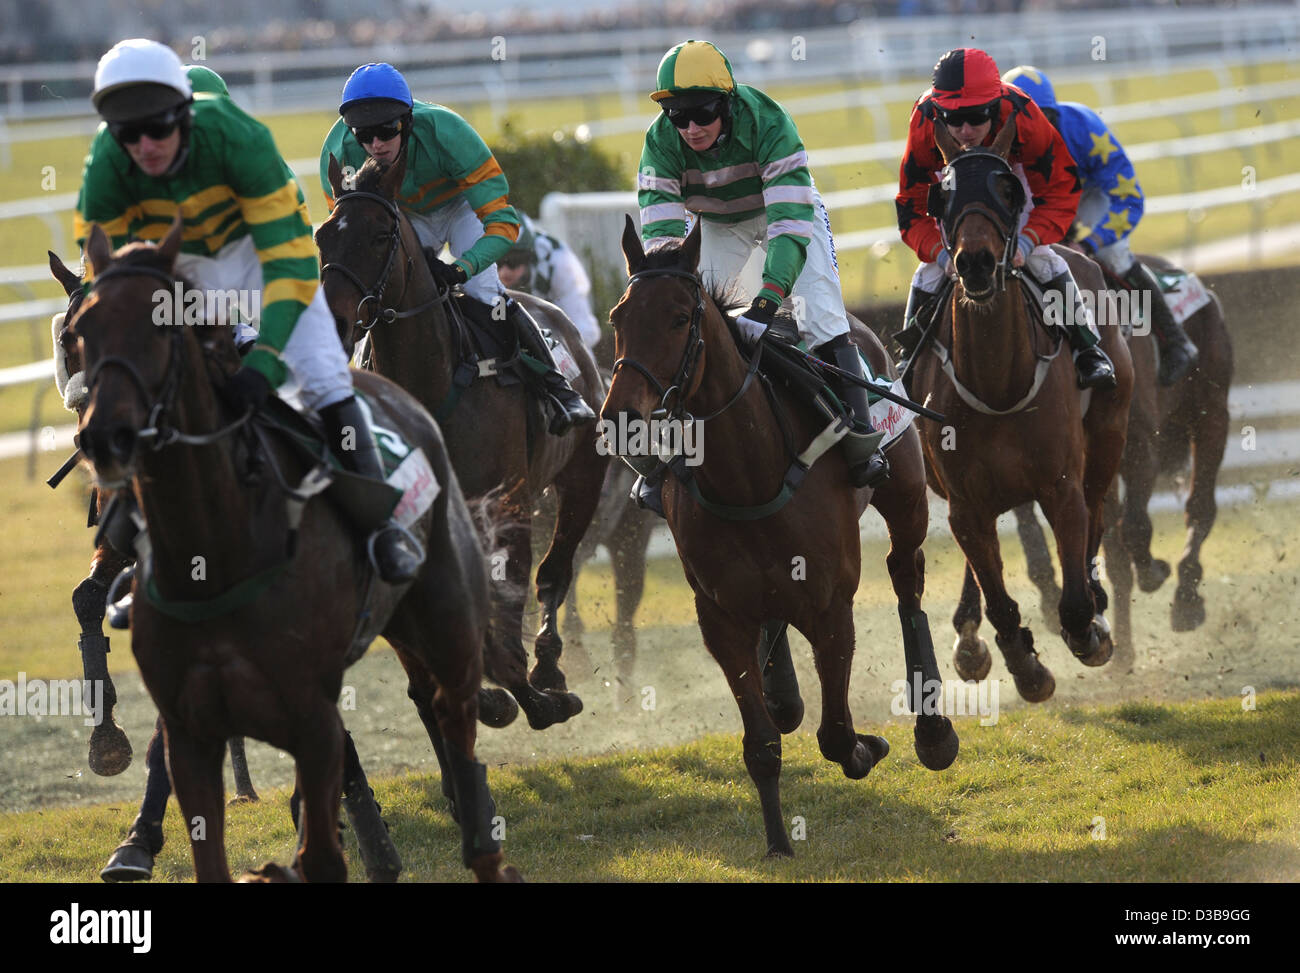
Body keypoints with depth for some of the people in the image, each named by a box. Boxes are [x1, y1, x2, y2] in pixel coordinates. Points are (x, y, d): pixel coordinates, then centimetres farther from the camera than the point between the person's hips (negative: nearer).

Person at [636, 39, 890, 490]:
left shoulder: (766, 123, -38)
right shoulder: (662, 141, -27)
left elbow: (790, 221, -44)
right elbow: (660, 230, -29)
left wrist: (767, 299, -55)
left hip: (786, 203, -3)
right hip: (719, 223, 3)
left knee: (819, 311, -21)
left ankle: (859, 438, -19)